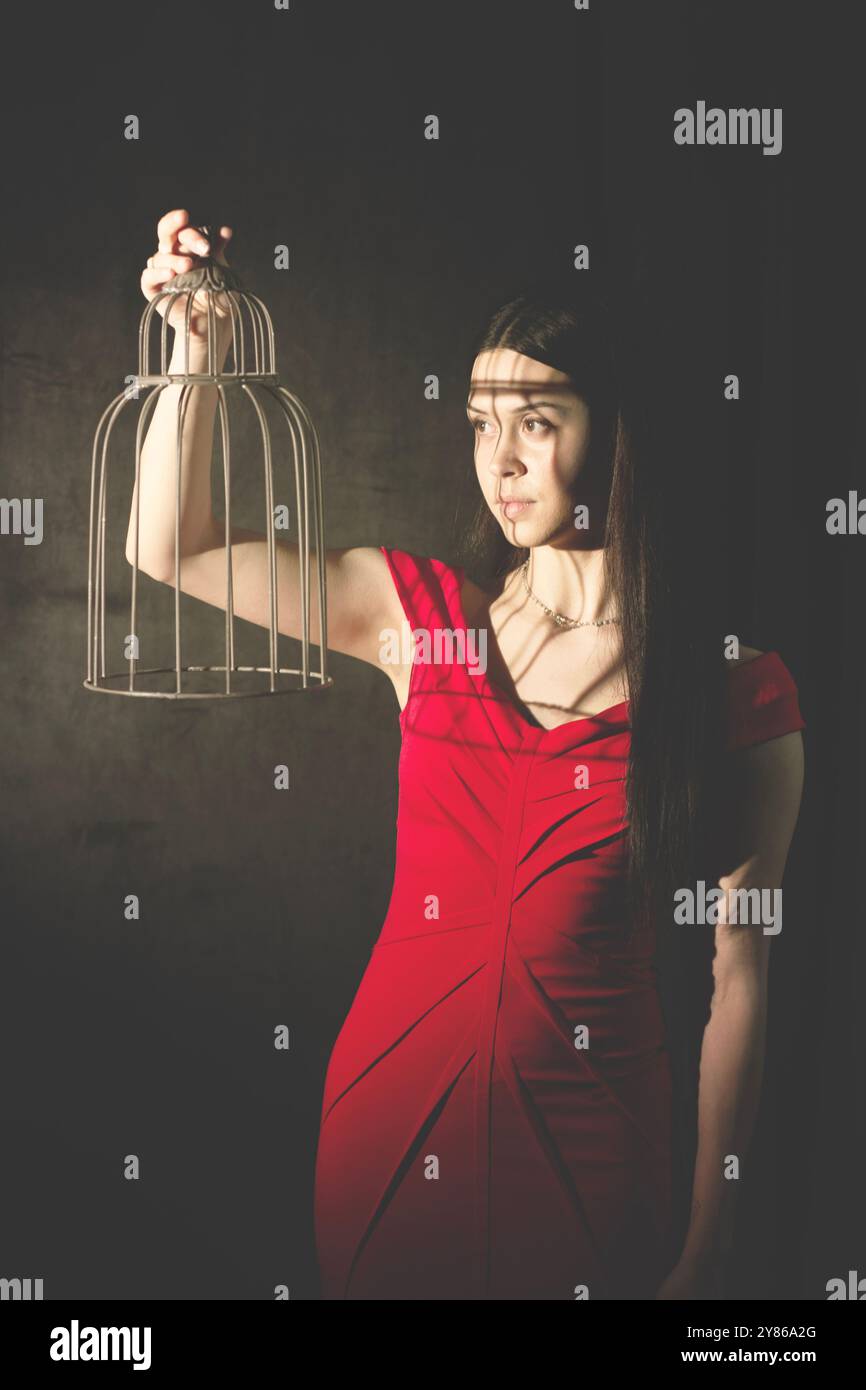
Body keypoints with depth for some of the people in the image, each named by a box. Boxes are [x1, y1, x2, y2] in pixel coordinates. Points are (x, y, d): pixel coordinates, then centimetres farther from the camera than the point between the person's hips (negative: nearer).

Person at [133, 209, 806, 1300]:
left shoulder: (741, 696, -6)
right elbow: (172, 551, 1)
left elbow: (740, 977, -5)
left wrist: (704, 1251, -4)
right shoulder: (422, 614, 2)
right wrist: (201, 345, -11)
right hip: (393, 1103, 3)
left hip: (590, 1129, -2)